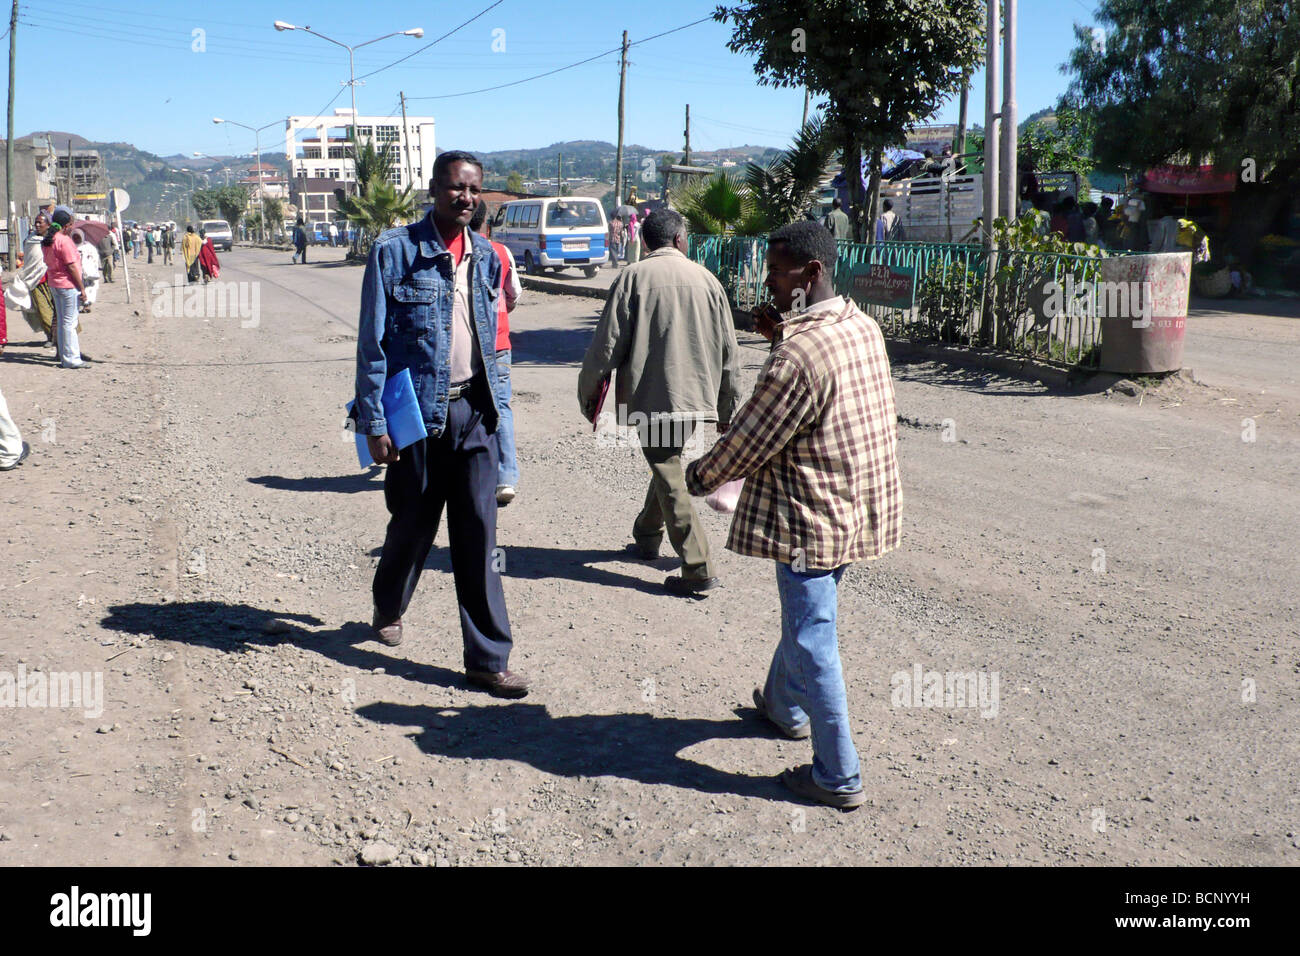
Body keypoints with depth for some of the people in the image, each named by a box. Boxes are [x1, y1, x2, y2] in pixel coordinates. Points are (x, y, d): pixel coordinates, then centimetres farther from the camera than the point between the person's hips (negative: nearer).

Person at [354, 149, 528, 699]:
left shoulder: (486, 256, 9)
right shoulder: (395, 251, -7)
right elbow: (372, 342, -7)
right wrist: (374, 422, -11)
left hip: (473, 411, 4)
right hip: (418, 411, -3)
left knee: (478, 534, 0)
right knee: (414, 523, 12)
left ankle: (488, 658, 5)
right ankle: (388, 609, 42)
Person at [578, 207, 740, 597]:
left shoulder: (634, 277, -5)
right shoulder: (705, 279, 6)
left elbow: (608, 342, -7)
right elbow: (728, 350, 9)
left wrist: (588, 393, 7)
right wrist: (725, 408, 20)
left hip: (651, 395, -5)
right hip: (696, 395, 5)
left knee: (669, 477, -2)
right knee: (666, 462, 23)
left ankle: (698, 568, -6)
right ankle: (646, 537, 39)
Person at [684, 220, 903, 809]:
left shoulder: (797, 355, -26)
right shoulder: (864, 329, 2)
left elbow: (747, 442, -16)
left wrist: (700, 476, 0)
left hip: (811, 518, -9)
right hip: (859, 509, 10)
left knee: (812, 640, 2)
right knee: (804, 616, 28)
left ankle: (839, 778, 11)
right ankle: (786, 706, 50)